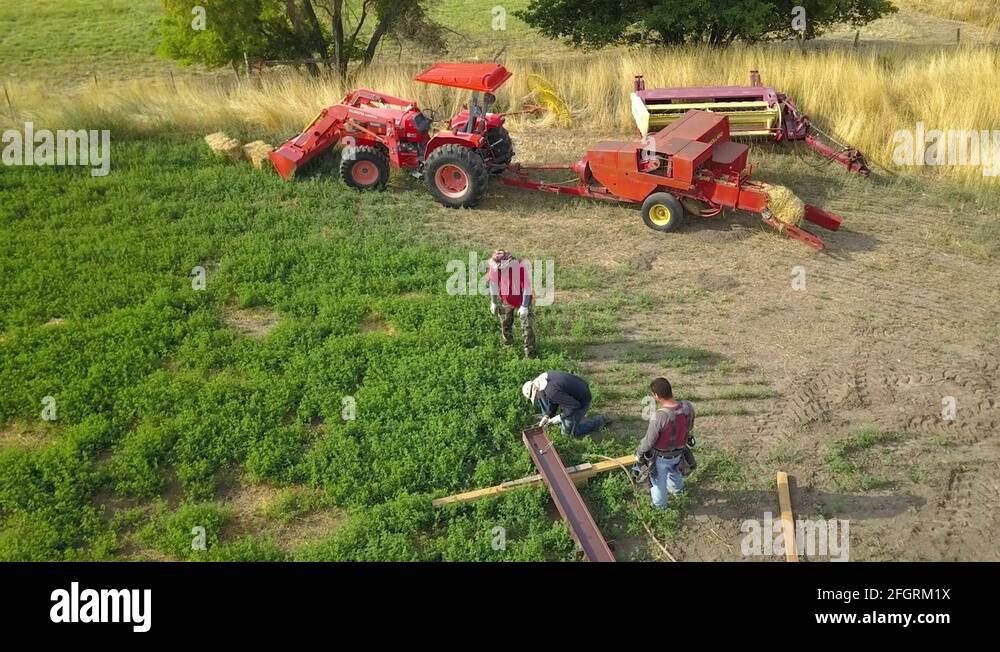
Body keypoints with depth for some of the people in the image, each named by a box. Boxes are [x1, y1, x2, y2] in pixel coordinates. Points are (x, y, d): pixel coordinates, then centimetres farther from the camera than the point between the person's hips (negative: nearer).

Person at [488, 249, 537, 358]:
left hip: (522, 299, -5)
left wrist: (524, 306, -24)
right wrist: (493, 302, 1)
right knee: (505, 321, 22)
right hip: (505, 299, 5)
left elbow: (527, 287, -27)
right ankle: (507, 341, 48)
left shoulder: (520, 267, -34)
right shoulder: (495, 266, -21)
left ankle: (530, 353, 1)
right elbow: (493, 283, -5)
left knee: (527, 326, -7)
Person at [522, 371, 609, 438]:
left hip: (581, 401, -9)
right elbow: (553, 400, 7)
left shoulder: (551, 392, -35)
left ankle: (600, 420, 10)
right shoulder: (544, 378, -8)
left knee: (568, 431, 3)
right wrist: (547, 416, -1)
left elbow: (575, 405, -28)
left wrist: (559, 417, -18)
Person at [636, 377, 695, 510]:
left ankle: (659, 504, 51)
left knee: (658, 479, 26)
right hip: (678, 452, 5)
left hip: (661, 456, -5)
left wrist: (639, 453, -6)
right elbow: (690, 426, -3)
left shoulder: (658, 417, -40)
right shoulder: (688, 407, -24)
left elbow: (649, 441, -26)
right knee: (673, 469, 37)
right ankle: (676, 489, 66)